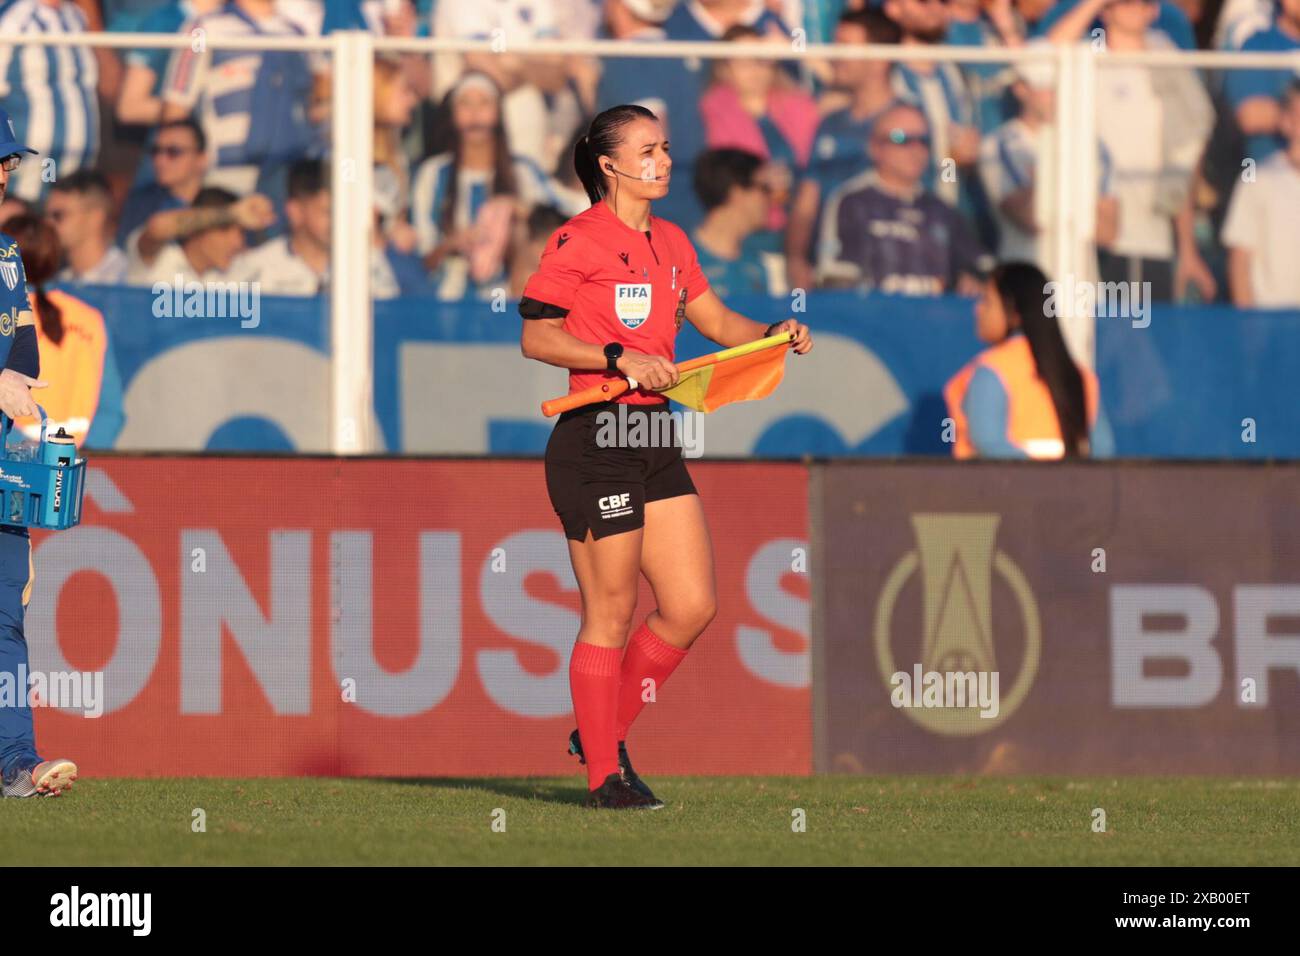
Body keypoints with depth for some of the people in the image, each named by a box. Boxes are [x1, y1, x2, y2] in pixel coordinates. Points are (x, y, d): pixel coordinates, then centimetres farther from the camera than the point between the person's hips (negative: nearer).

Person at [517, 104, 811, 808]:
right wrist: (621, 358, -21)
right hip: (594, 443, -8)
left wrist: (773, 334, 2)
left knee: (692, 605, 5)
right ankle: (603, 776, 7)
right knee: (611, 613, -3)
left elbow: (715, 321, 21)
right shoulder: (579, 240, -9)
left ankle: (603, 732, 21)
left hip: (656, 441, 8)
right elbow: (535, 335, -12)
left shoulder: (670, 242, 14)